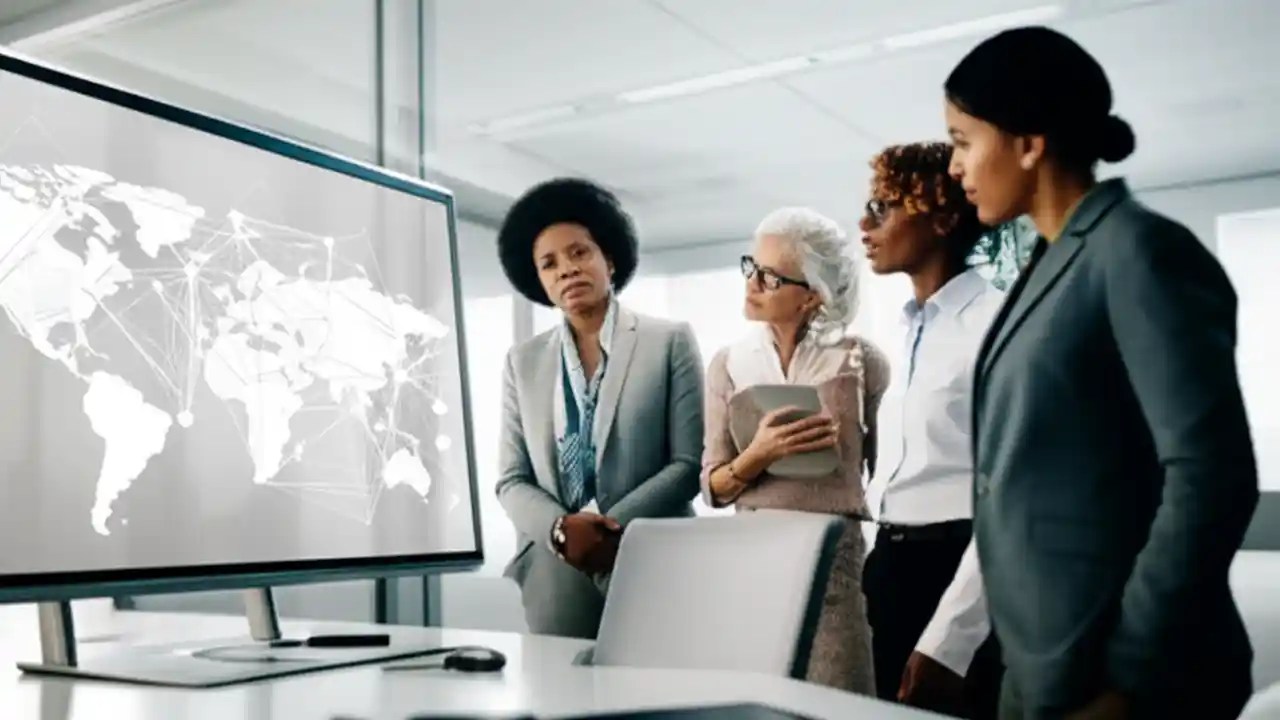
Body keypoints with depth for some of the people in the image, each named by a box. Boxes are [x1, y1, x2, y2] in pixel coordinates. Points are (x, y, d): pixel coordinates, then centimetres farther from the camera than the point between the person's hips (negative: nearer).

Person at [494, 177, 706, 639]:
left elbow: (689, 463, -3)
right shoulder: (523, 362, 12)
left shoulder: (670, 342, 3)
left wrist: (615, 528, -14)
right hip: (556, 575, 2)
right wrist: (560, 528, -12)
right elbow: (512, 481, 8)